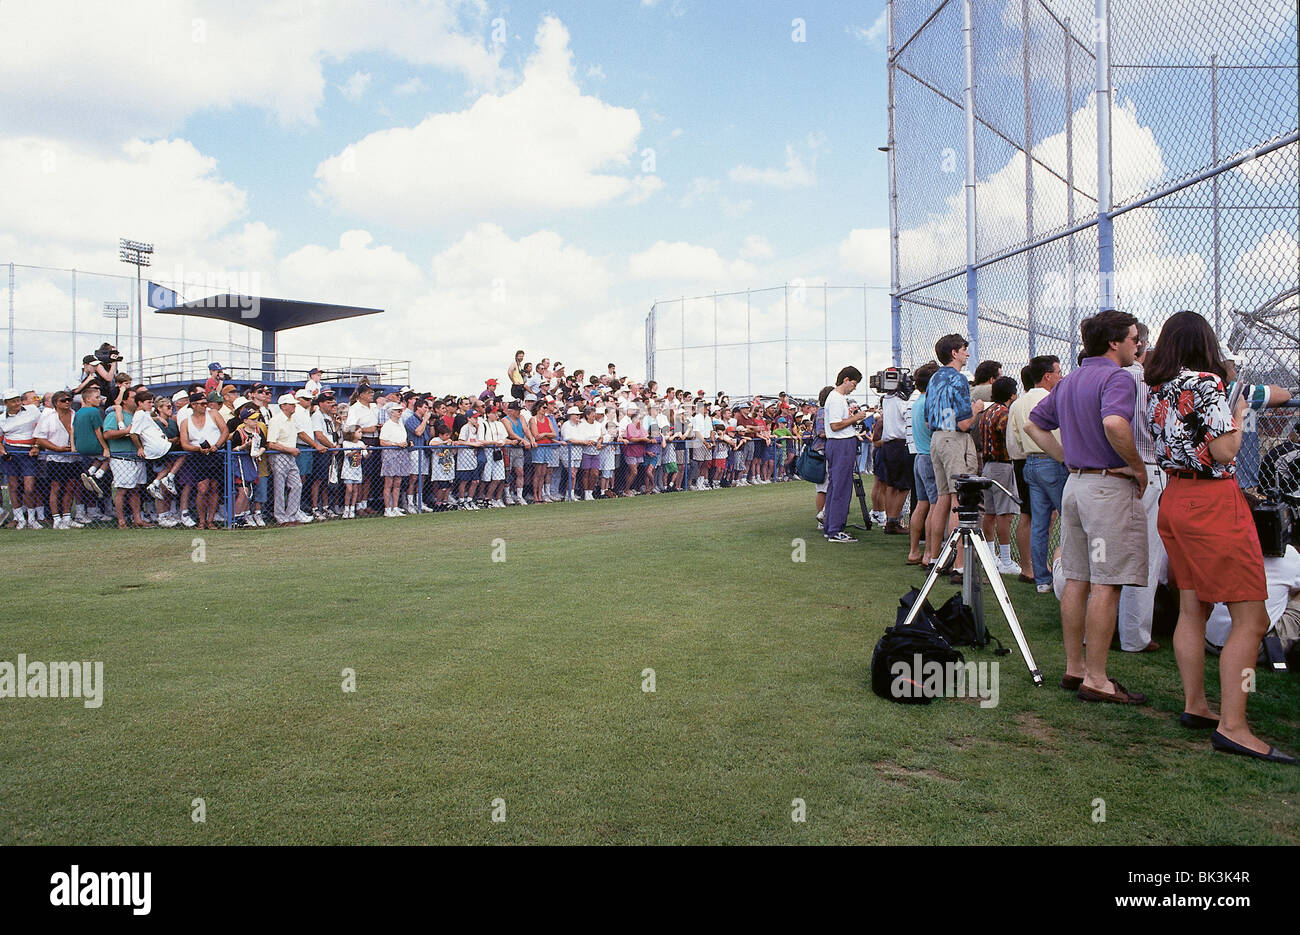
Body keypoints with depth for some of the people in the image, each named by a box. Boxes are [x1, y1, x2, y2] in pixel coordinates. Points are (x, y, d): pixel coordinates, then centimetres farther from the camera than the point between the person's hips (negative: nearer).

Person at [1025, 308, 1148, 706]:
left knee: (1077, 580, 12)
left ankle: (1074, 668, 19)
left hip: (1074, 483, 9)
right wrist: (1137, 466, -18)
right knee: (1106, 586, -5)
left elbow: (1034, 424, 20)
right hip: (1110, 487, -9)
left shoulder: (1069, 381, 15)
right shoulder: (1117, 378, -13)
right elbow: (1114, 423, -31)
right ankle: (1096, 680, -1)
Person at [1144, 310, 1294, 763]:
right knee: (1251, 619, -6)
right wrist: (1239, 414, -1)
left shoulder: (1157, 390, 9)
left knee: (1192, 609, 14)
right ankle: (1232, 727, -8)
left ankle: (1194, 705, 21)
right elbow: (1224, 451, -18)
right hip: (1213, 502, -8)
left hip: (1175, 500, 9)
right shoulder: (1206, 383, -13)